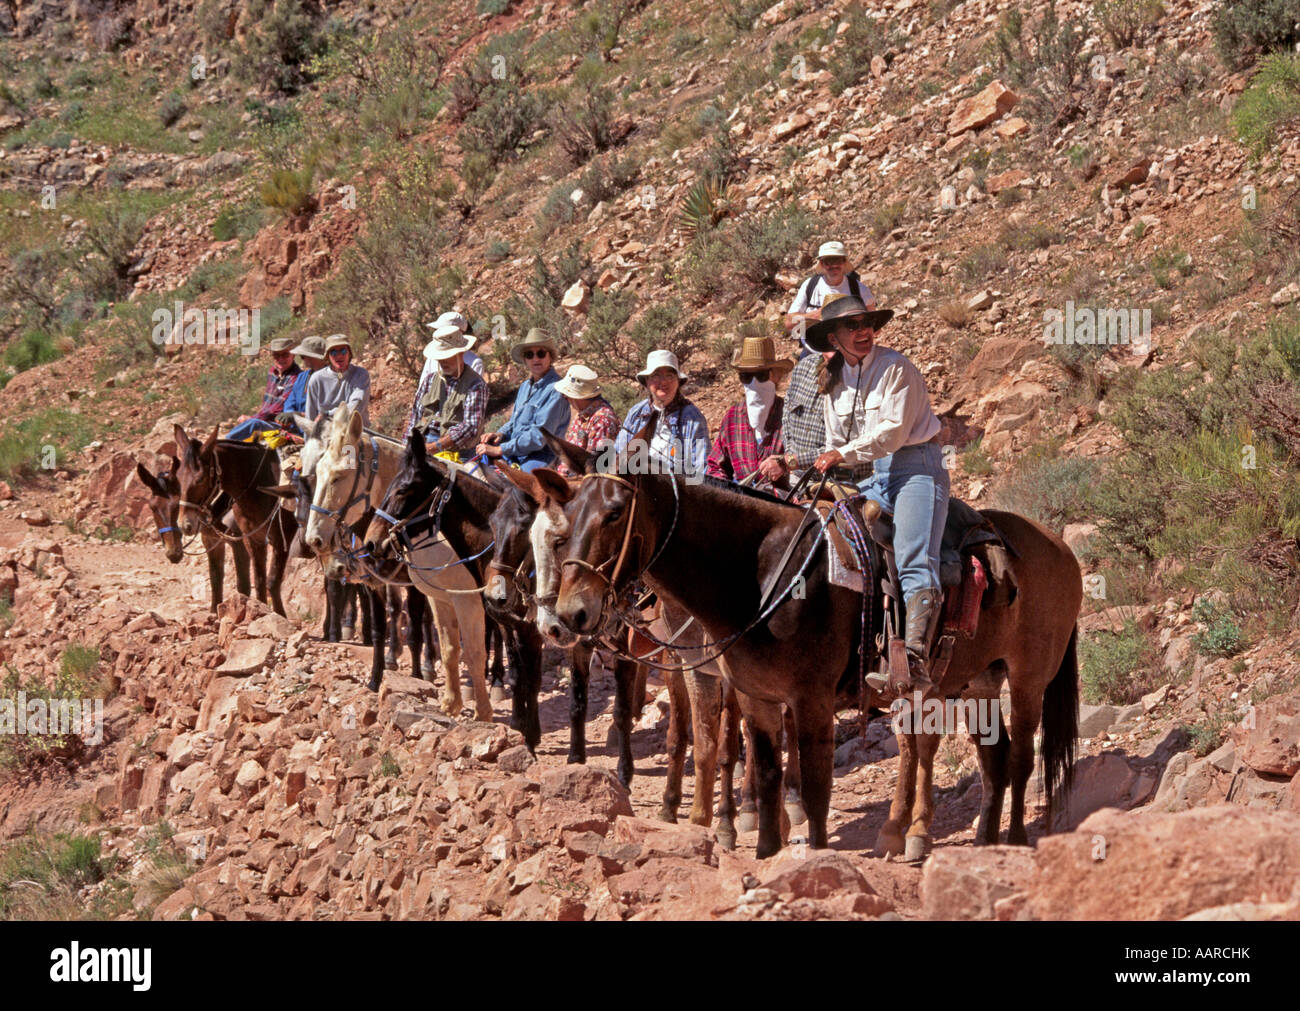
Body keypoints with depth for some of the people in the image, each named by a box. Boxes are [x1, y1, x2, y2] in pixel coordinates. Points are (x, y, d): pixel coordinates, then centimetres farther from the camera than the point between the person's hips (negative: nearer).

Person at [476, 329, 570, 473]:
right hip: (514, 454, 9)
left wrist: (500, 449, -16)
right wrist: (501, 435, 5)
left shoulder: (555, 390, -11)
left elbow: (540, 435, -17)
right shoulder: (526, 386, 19)